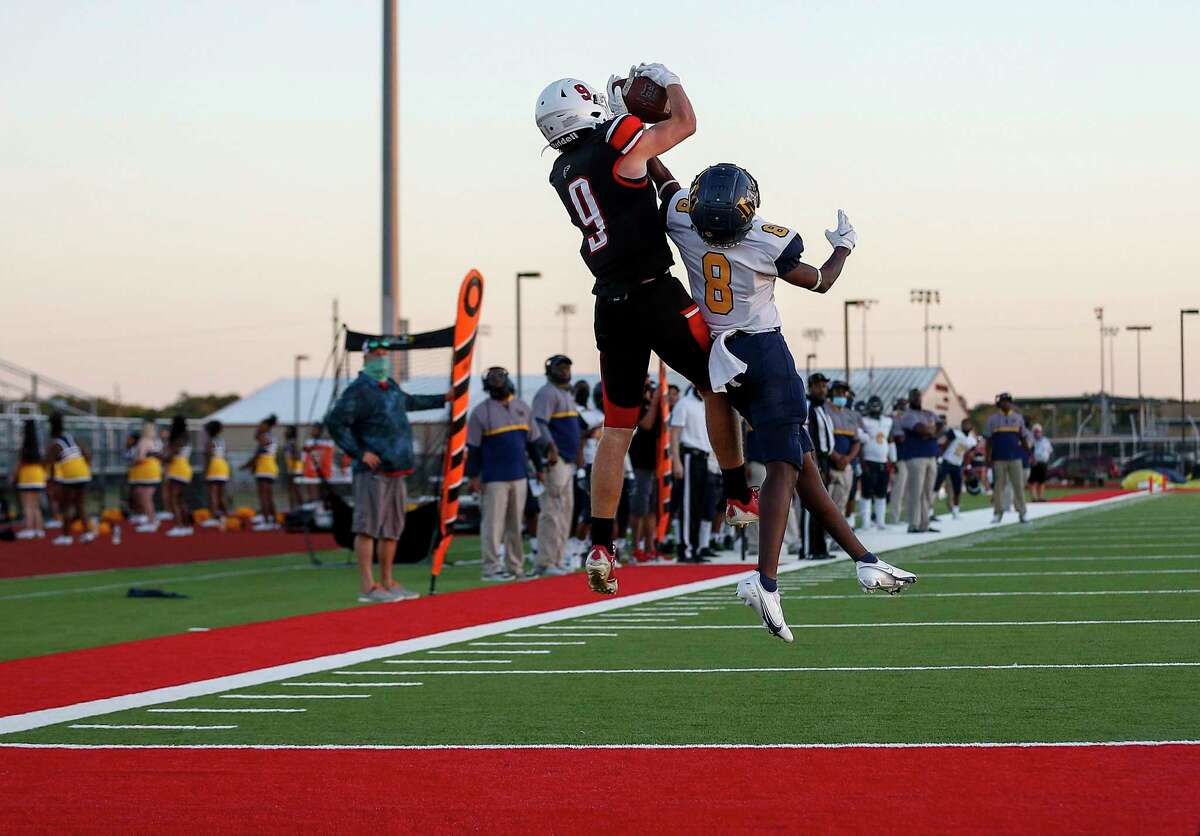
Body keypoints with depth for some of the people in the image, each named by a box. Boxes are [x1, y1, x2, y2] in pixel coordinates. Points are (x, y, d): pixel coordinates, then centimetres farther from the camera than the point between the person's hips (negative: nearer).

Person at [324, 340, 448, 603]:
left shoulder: (391, 387, 18)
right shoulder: (358, 390, -8)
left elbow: (409, 401, 40)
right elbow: (335, 422, -17)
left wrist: (442, 399, 49)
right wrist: (359, 452, -18)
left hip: (396, 471, 9)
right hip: (372, 470, -9)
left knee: (392, 529, 13)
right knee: (368, 527, -10)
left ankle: (387, 583, 22)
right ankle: (368, 587, -12)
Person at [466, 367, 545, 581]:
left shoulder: (522, 407, 13)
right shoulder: (481, 412, -3)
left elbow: (533, 441, 19)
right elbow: (473, 447, -4)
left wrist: (539, 467, 17)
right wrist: (473, 475, -10)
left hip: (518, 475, 5)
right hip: (494, 478, -5)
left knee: (515, 523, 9)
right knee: (493, 523, -7)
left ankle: (515, 567, 15)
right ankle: (491, 568, -5)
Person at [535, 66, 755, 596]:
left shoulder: (563, 172, 12)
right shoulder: (618, 141, -7)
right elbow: (685, 123, 8)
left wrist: (620, 112, 33)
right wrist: (667, 80, 23)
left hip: (610, 308, 6)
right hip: (656, 296, -6)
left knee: (617, 430, 8)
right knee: (717, 387, 15)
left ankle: (600, 546, 1)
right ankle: (740, 495, 23)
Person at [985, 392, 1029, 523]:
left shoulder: (1018, 418, 10)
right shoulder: (992, 418, 4)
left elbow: (1023, 438, 14)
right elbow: (989, 441, 4)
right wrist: (988, 458, -2)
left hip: (1015, 457, 2)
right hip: (998, 458, -2)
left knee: (1019, 485, 1)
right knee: (999, 485, 2)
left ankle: (1021, 512, 5)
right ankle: (998, 512, 8)